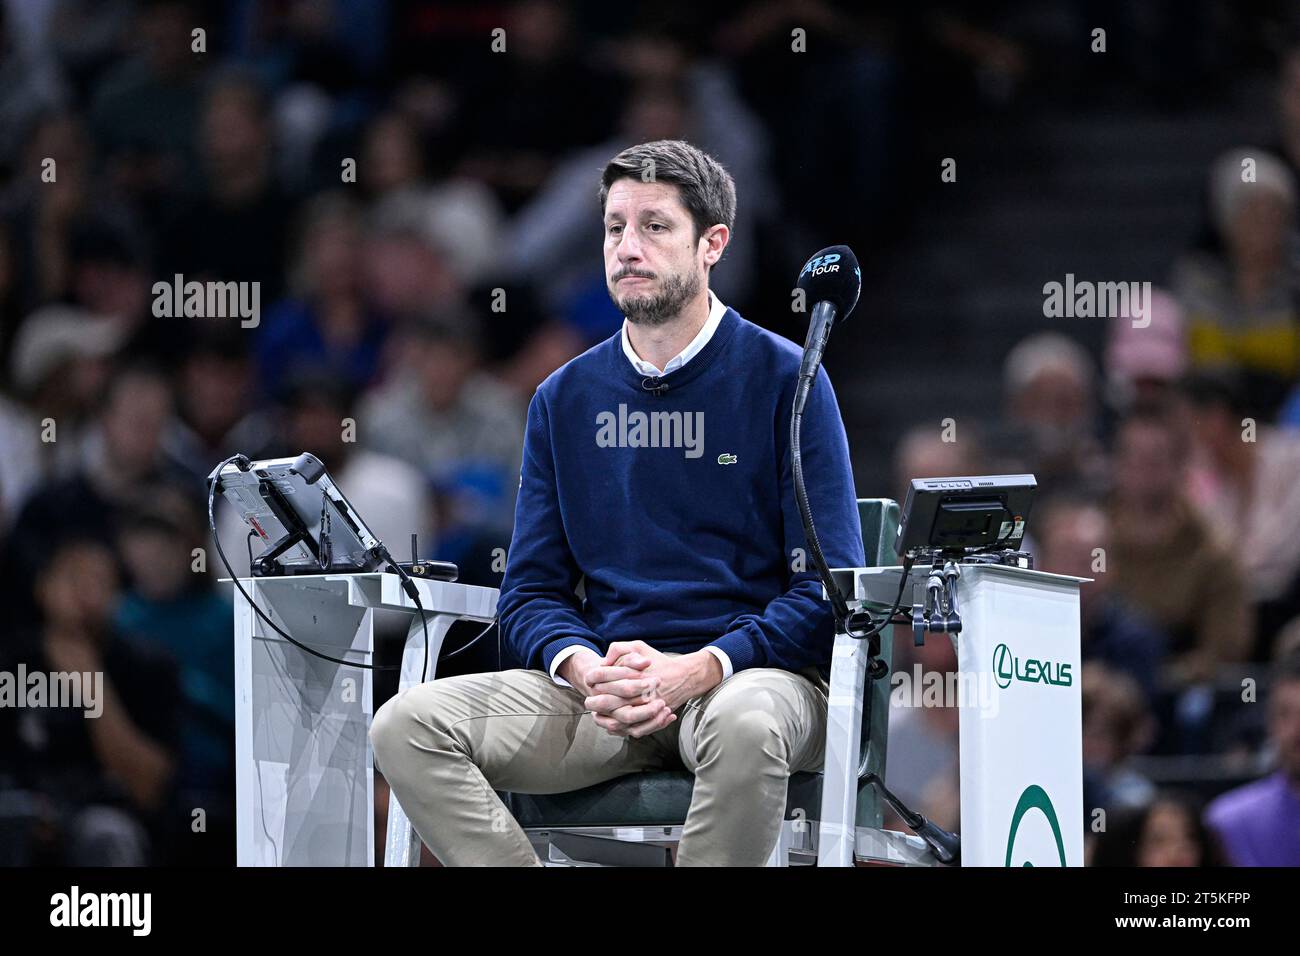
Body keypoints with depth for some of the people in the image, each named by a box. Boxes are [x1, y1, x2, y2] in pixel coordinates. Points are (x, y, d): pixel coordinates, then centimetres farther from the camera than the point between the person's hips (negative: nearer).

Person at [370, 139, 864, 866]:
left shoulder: (784, 381, 1)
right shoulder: (566, 398, 14)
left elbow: (831, 590, -3)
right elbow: (532, 589, 13)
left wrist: (696, 671, -18)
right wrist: (581, 668, -12)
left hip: (752, 673, -4)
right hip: (603, 695, 4)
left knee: (743, 728, -41)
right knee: (407, 727, -20)